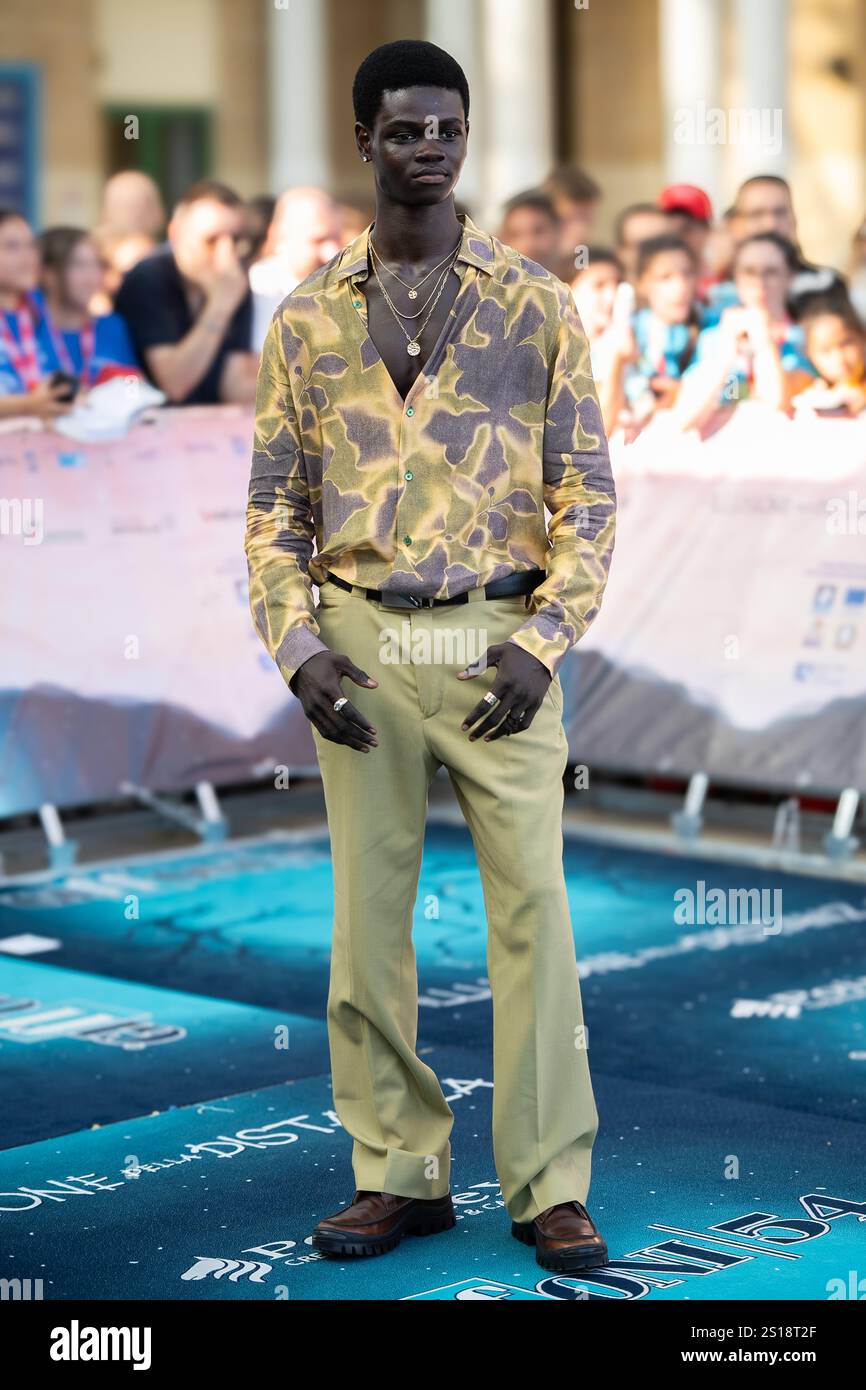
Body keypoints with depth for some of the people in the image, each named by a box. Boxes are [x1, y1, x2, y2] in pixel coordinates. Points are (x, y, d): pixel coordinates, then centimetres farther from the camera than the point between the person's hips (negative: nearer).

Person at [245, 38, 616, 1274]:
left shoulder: (534, 304, 3)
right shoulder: (309, 317, 8)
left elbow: (589, 490, 1)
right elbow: (275, 504, 8)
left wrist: (544, 641, -11)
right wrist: (297, 648, -5)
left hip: (499, 639, -2)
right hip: (362, 641, 2)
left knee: (533, 908, -3)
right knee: (368, 914, 5)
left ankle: (551, 1186, 5)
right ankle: (399, 1173, 17)